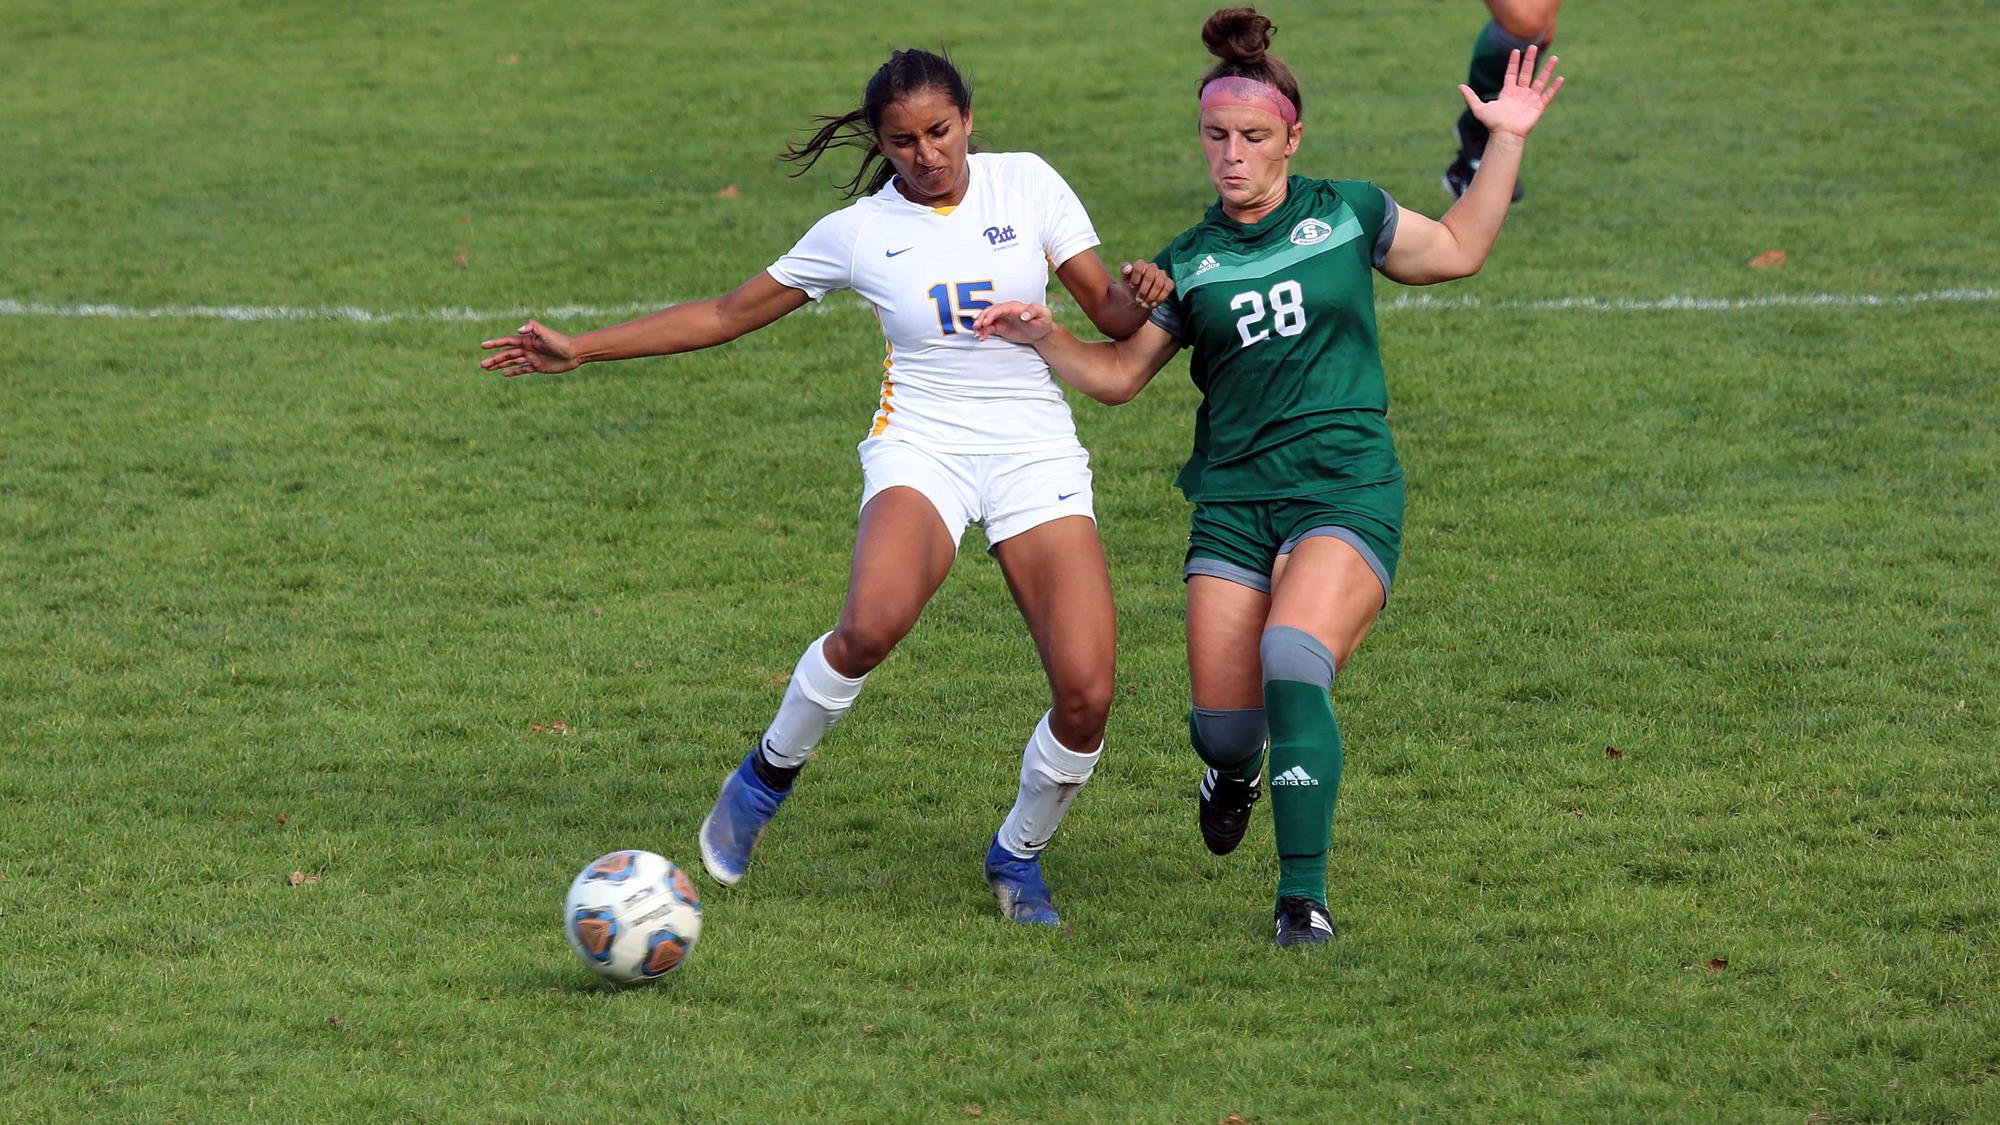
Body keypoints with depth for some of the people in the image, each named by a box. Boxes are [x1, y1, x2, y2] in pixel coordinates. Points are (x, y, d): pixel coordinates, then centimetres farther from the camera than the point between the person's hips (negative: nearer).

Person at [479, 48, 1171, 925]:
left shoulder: (1027, 185, 3)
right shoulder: (858, 231, 2)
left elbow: (1109, 314, 6)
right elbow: (728, 314, 10)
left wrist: (1141, 301, -19)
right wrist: (579, 350, 6)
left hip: (1036, 457, 1)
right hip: (921, 450, -1)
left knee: (1086, 696, -15)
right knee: (871, 625, -34)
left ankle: (1018, 855, 14)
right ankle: (770, 773, -5)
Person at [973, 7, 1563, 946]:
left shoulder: (1345, 215, 6)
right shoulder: (1186, 267, 10)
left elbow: (1457, 251, 20)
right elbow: (1120, 372, 14)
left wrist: (1506, 139, 14)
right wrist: (1043, 336, -3)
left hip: (1347, 492, -3)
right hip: (1233, 504, 3)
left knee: (1290, 663, -28)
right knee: (1223, 721, -4)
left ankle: (1304, 896, -23)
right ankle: (1236, 768, 37)